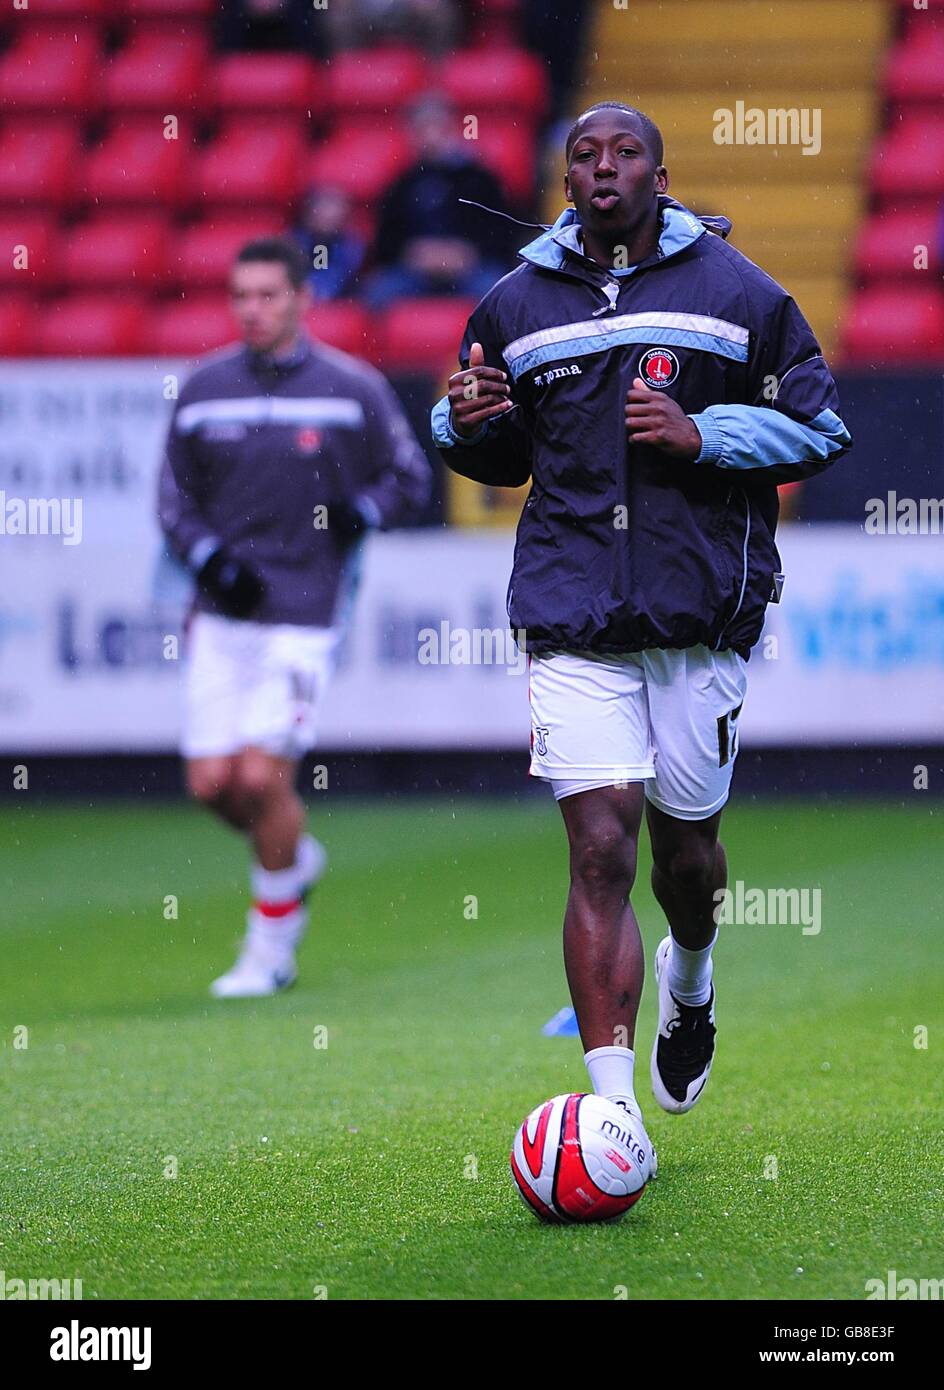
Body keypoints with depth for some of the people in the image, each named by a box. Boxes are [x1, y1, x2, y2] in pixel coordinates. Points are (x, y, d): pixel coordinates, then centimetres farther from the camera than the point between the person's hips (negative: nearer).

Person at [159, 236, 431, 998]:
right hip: (222, 617, 4)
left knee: (261, 776, -13)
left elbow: (411, 479, 7)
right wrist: (210, 559, -5)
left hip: (306, 613, -4)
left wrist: (361, 511, -12)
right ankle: (296, 857, 30)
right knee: (212, 782, -3)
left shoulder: (354, 390, -2)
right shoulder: (204, 391, 5)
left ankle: (271, 948, 5)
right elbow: (175, 497, 12)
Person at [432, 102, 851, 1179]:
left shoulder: (736, 293, 3)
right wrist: (467, 425, -2)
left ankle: (689, 979, 47)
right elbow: (494, 454, 21)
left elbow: (817, 425, 4)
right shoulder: (515, 305, 10)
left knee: (684, 844, 10)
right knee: (600, 847, -12)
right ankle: (614, 1110, -14)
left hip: (704, 613, 0)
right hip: (571, 621, 0)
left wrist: (703, 434, -12)